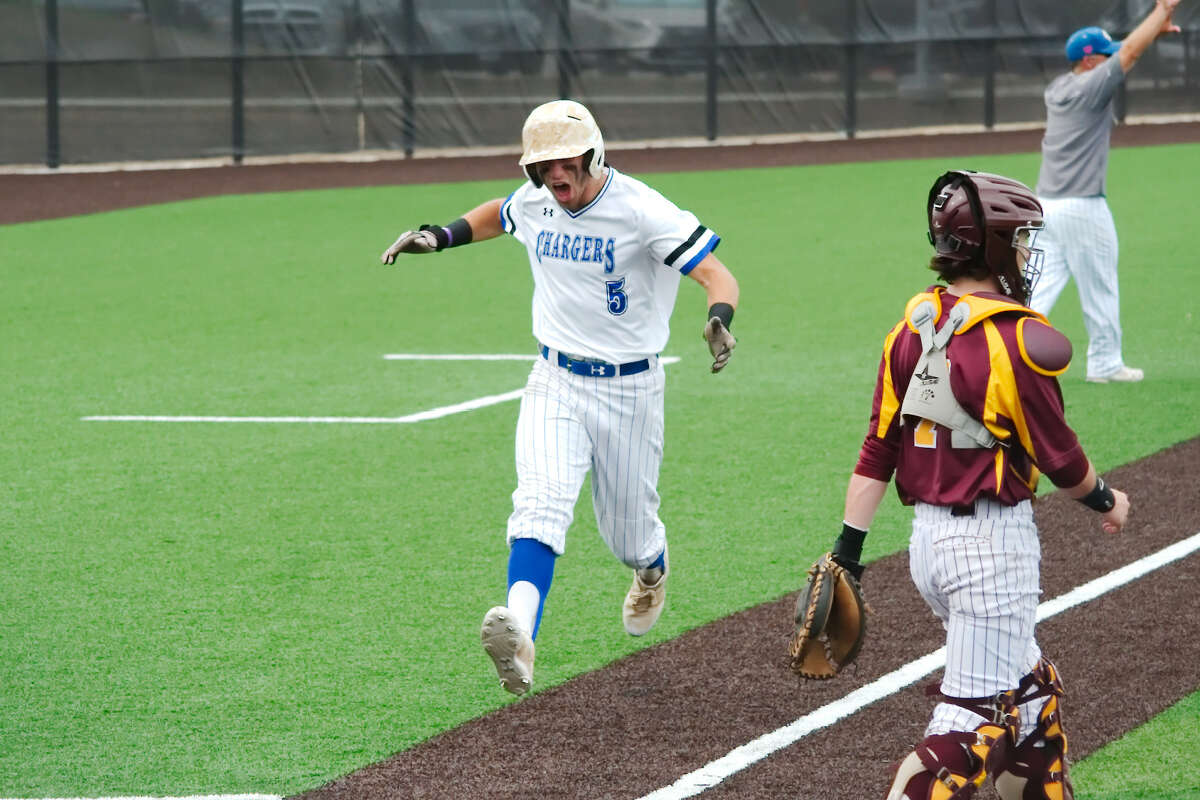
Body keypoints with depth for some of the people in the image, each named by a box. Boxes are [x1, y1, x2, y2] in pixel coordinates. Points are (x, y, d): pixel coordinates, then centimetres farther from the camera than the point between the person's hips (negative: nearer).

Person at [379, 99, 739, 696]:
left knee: (627, 529, 11)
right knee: (540, 503, -22)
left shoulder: (640, 210, -19)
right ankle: (519, 636, -42)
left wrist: (719, 319, -46)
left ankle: (651, 572, 51)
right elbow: (497, 215, 24)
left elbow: (717, 275, -25)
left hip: (629, 388, -3)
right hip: (555, 383, 3)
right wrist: (439, 237, 10)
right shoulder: (534, 201, -2)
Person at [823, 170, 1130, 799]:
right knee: (977, 717, -6)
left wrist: (848, 547, 6)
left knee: (1030, 686, 22)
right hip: (993, 545, -8)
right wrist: (1105, 501, 10)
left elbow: (878, 449, 4)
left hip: (928, 537, 8)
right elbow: (1058, 454, -9)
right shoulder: (1017, 342, -17)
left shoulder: (912, 330, 5)